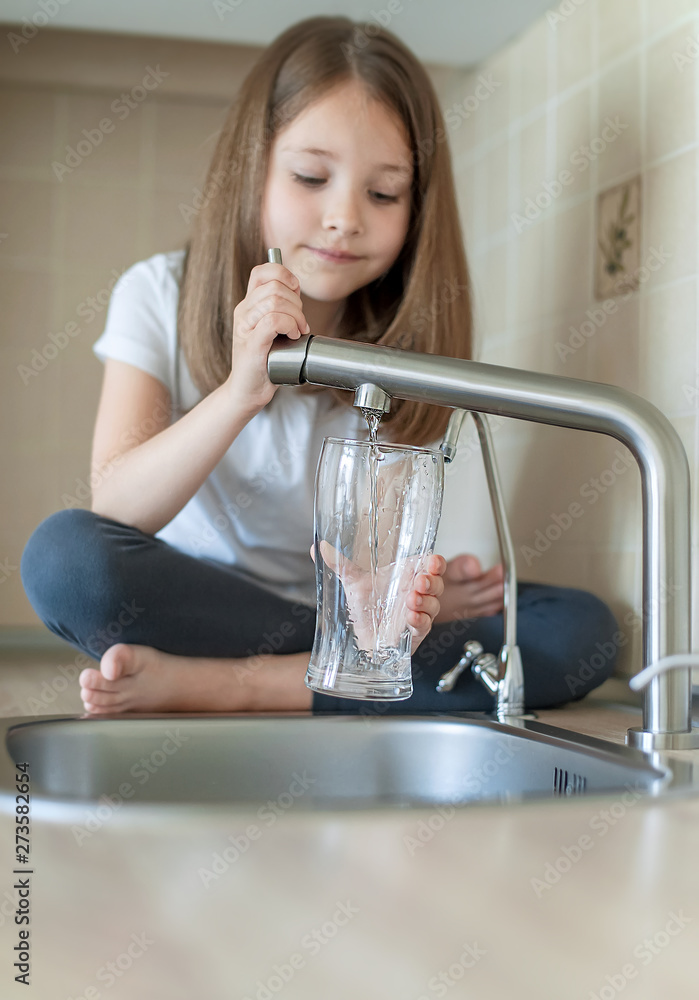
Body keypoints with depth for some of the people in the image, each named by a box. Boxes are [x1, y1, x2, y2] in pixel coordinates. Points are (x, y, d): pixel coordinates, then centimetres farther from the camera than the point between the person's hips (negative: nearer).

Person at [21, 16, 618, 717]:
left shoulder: (404, 342, -2)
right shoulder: (160, 296, -6)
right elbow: (115, 512, -18)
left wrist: (402, 589, -30)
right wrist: (240, 392, -33)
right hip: (189, 604, -2)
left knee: (583, 629, -19)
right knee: (64, 554, -32)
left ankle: (202, 682, -26)